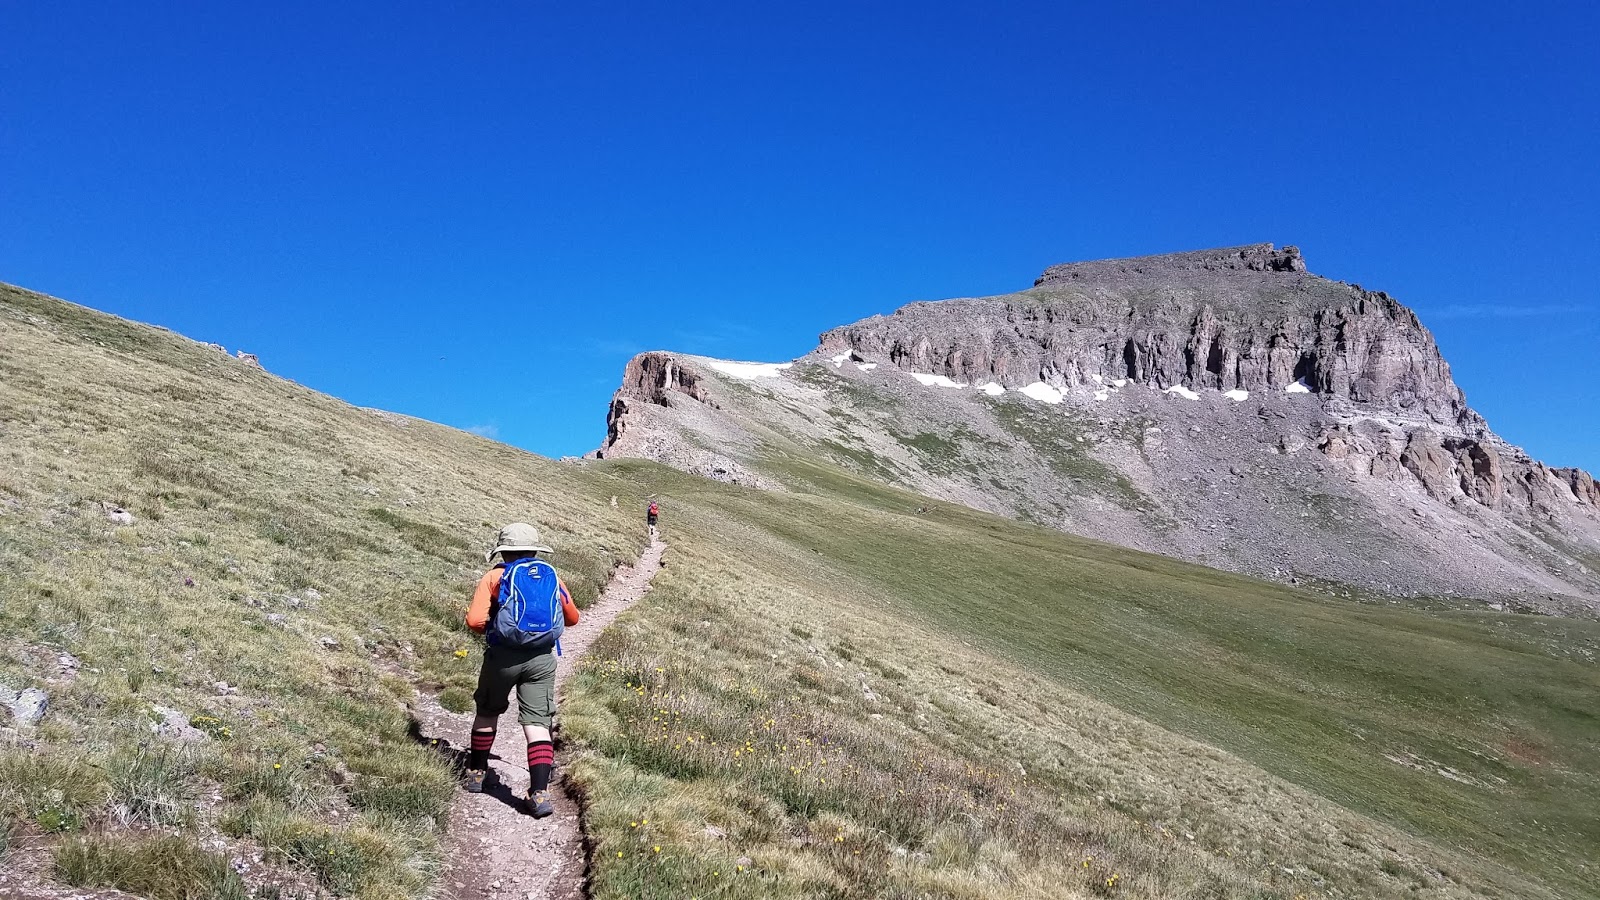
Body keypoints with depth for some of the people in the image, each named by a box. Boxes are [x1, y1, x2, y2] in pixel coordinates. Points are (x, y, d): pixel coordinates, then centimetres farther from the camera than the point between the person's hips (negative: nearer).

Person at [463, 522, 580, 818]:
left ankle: (476, 772, 36)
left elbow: (475, 620, -9)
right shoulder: (552, 577, 11)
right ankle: (540, 793, -10)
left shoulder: (494, 577, 1)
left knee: (487, 713, 22)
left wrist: (490, 629, 13)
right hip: (542, 658, 1)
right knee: (538, 723, 0)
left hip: (503, 657, -1)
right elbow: (572, 618, 21)